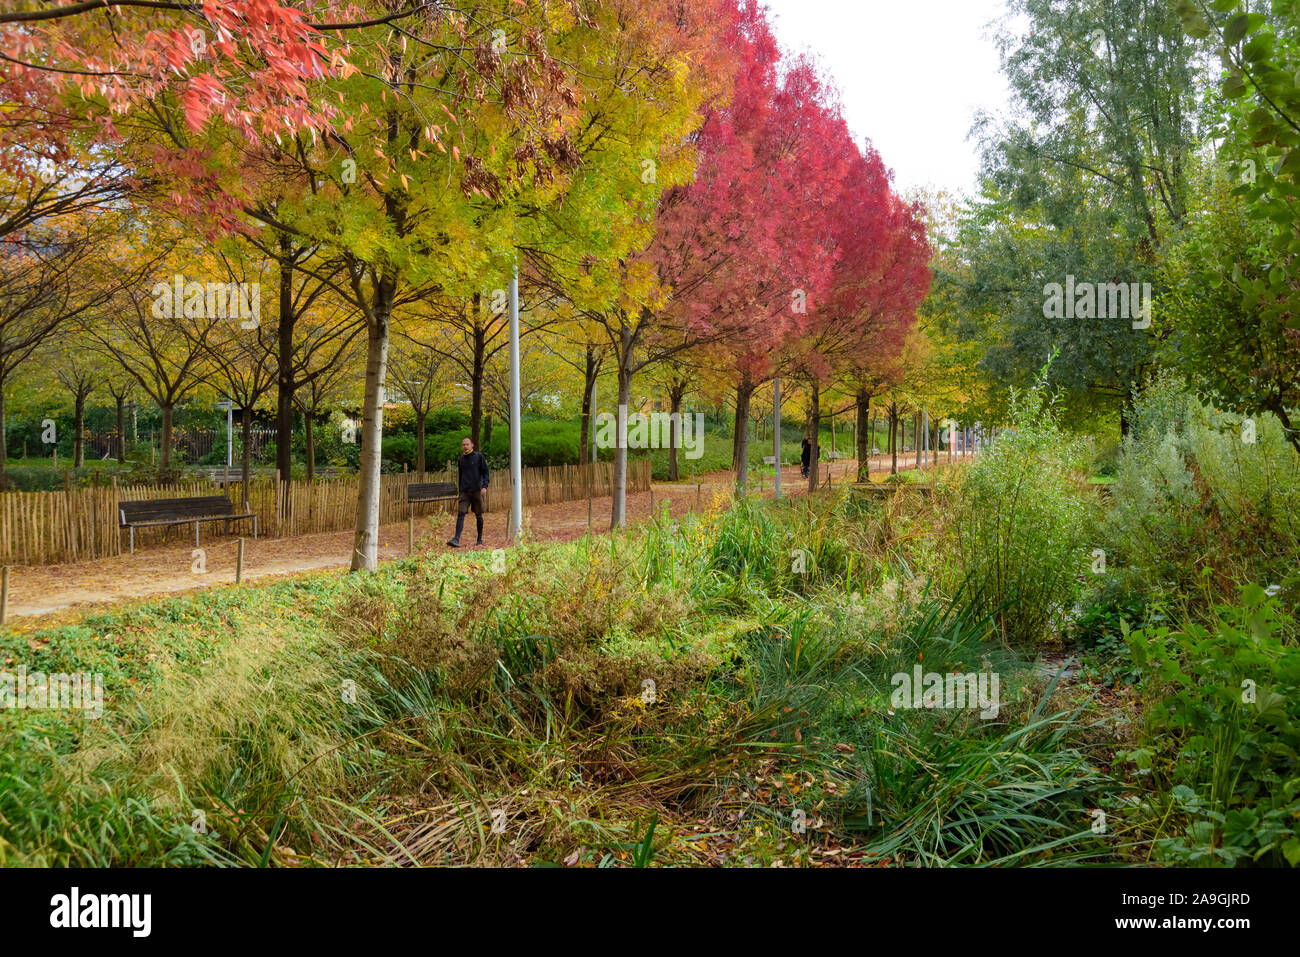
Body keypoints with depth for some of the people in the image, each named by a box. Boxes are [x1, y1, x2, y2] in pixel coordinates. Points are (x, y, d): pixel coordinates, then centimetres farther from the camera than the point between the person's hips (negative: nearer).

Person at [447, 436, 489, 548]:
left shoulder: (479, 456, 1)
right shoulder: (460, 459, 13)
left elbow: (485, 472, 0)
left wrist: (485, 486, -14)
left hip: (477, 490, -2)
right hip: (465, 492, 2)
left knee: (478, 515, 5)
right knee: (461, 514, -11)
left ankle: (480, 539, 17)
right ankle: (456, 539, -20)